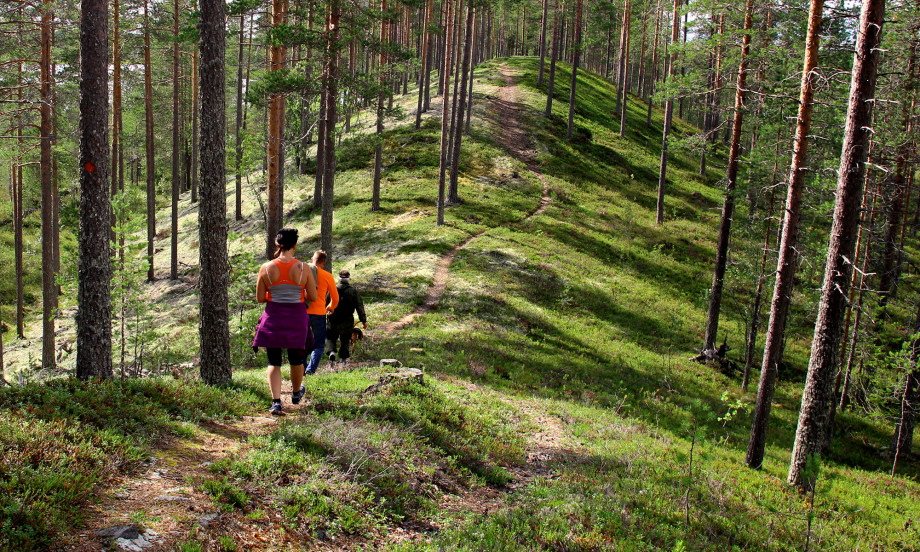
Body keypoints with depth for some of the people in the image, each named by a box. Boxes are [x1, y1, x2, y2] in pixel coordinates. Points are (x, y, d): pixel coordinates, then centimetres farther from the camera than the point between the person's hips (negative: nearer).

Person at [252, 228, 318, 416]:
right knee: (296, 359, 19)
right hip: (297, 317, 0)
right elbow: (313, 297, -4)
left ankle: (276, 401, -5)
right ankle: (296, 394, 40)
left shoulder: (266, 268, -7)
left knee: (274, 362, 7)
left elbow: (260, 298, -2)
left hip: (273, 317, 0)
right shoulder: (303, 268, -9)